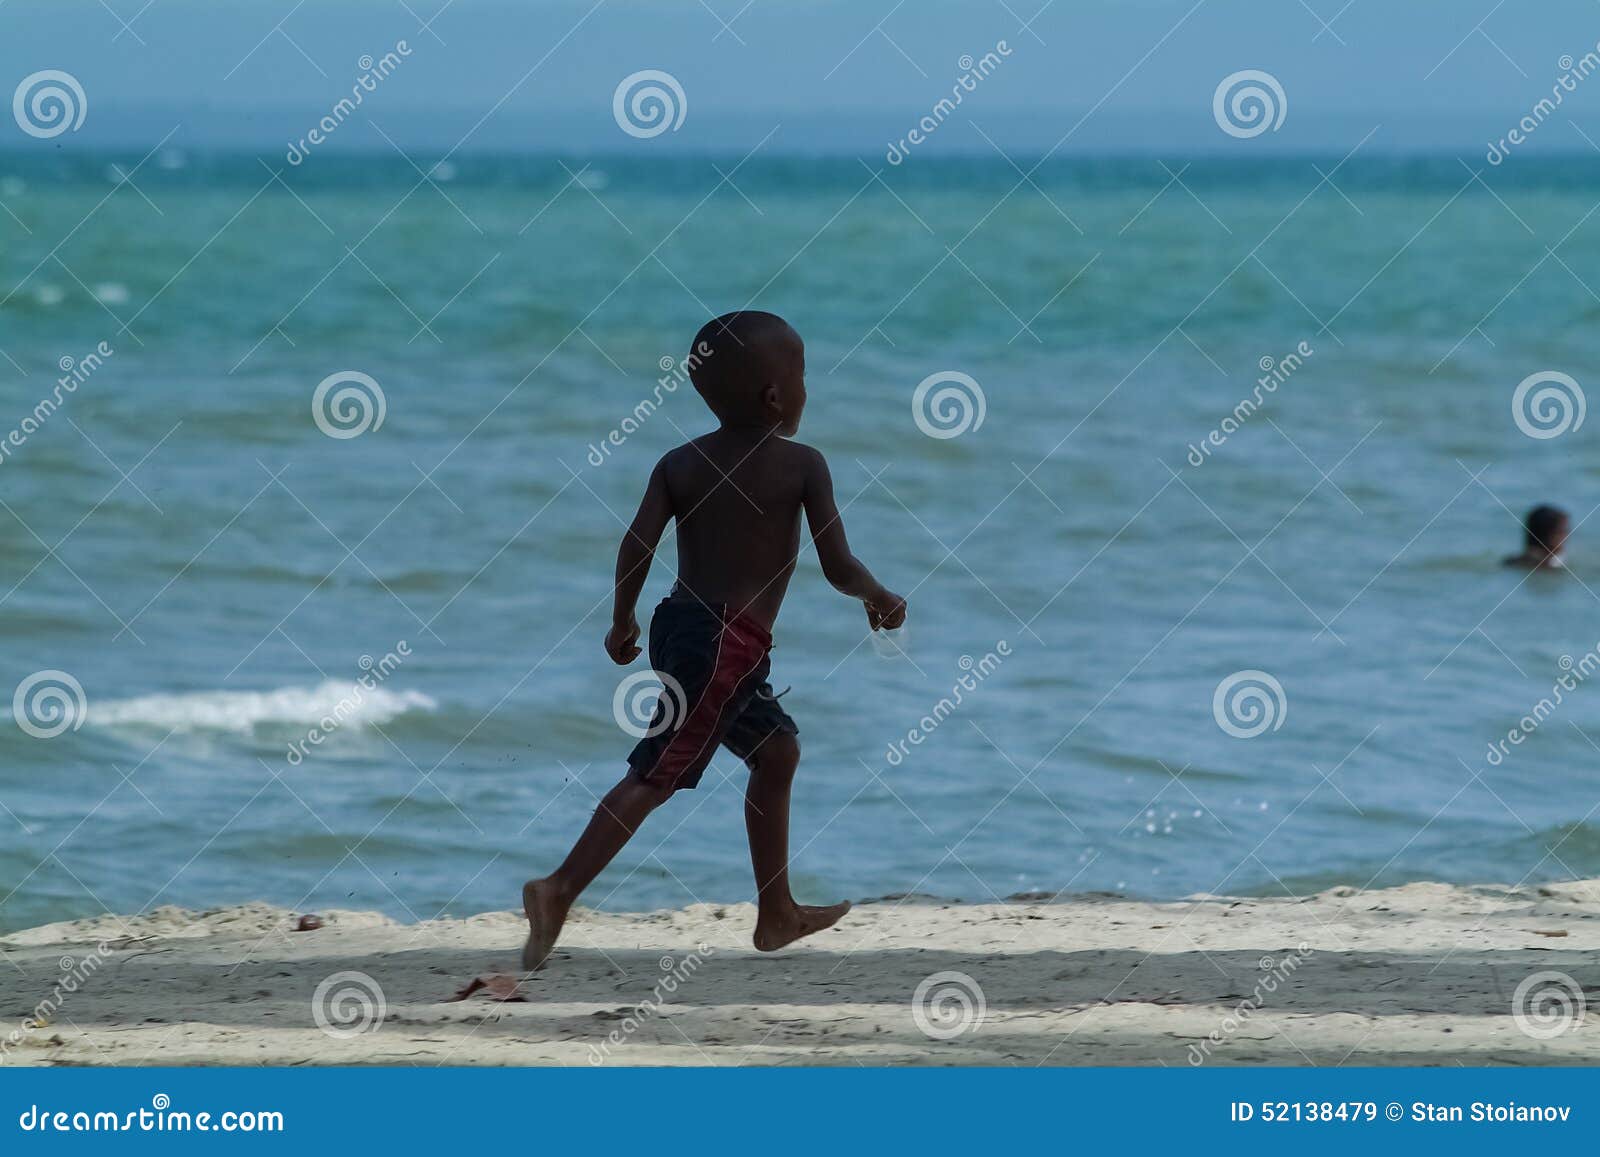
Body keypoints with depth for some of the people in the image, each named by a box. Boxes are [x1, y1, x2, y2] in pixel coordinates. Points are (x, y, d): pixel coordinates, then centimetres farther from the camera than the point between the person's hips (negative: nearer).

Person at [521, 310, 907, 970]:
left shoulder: (680, 464, 6)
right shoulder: (802, 466, -7)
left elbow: (638, 543, -4)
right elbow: (839, 567, -8)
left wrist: (622, 623, 9)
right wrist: (879, 599, 11)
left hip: (680, 622, 8)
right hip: (729, 641, -8)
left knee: (777, 750, 23)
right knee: (658, 775, -10)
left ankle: (777, 915, 29)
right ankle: (560, 891, -20)